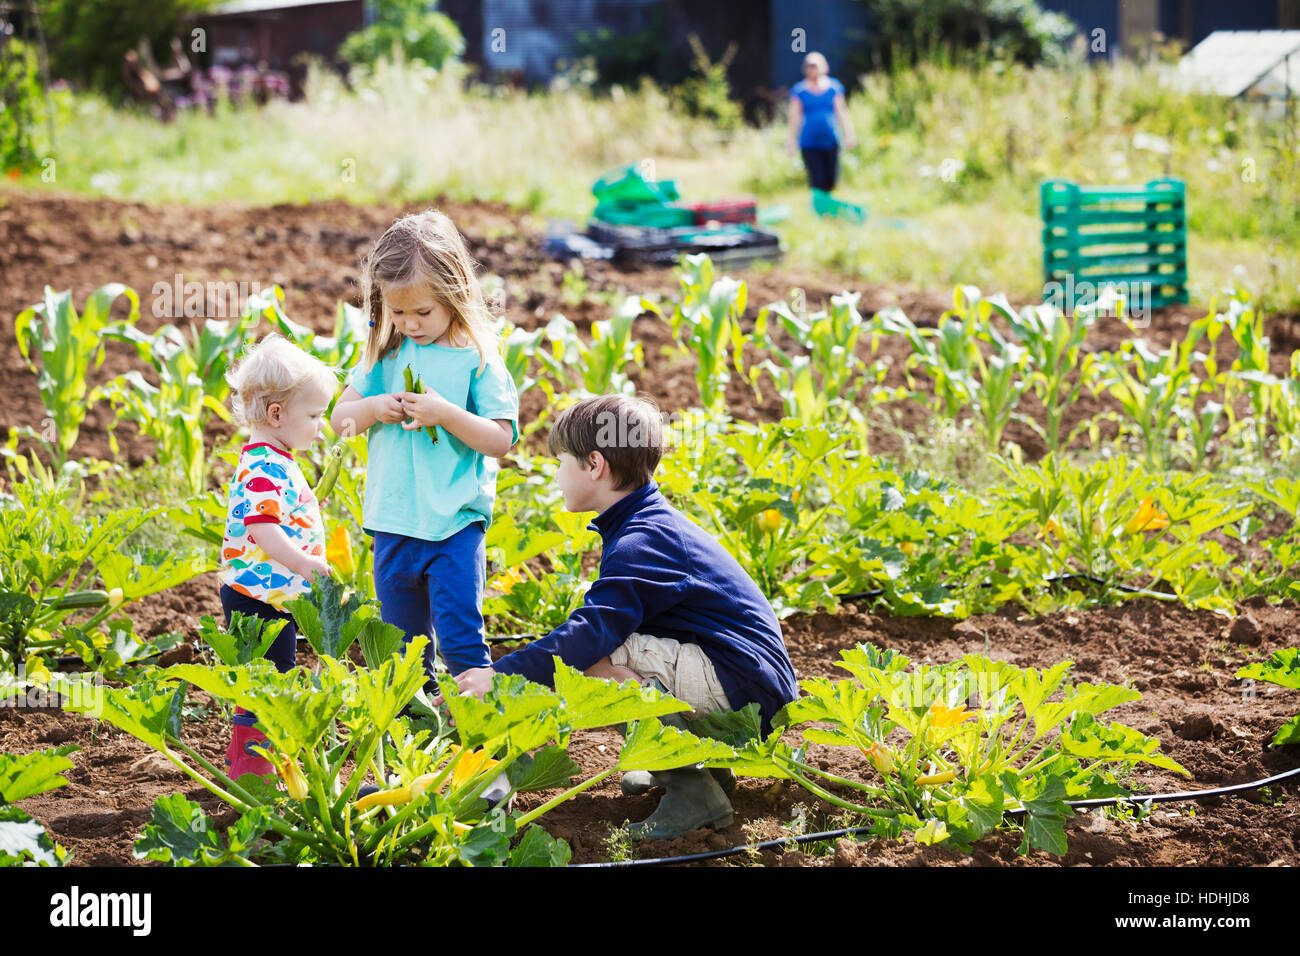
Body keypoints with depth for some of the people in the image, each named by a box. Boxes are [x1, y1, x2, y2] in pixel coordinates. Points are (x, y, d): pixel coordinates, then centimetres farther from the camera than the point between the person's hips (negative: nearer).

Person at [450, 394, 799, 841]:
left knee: (589, 658, -23)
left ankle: (692, 788, -18)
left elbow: (594, 631, -29)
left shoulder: (641, 544, -18)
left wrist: (502, 674, -31)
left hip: (745, 685, -11)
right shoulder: (655, 524, 15)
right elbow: (609, 619, 18)